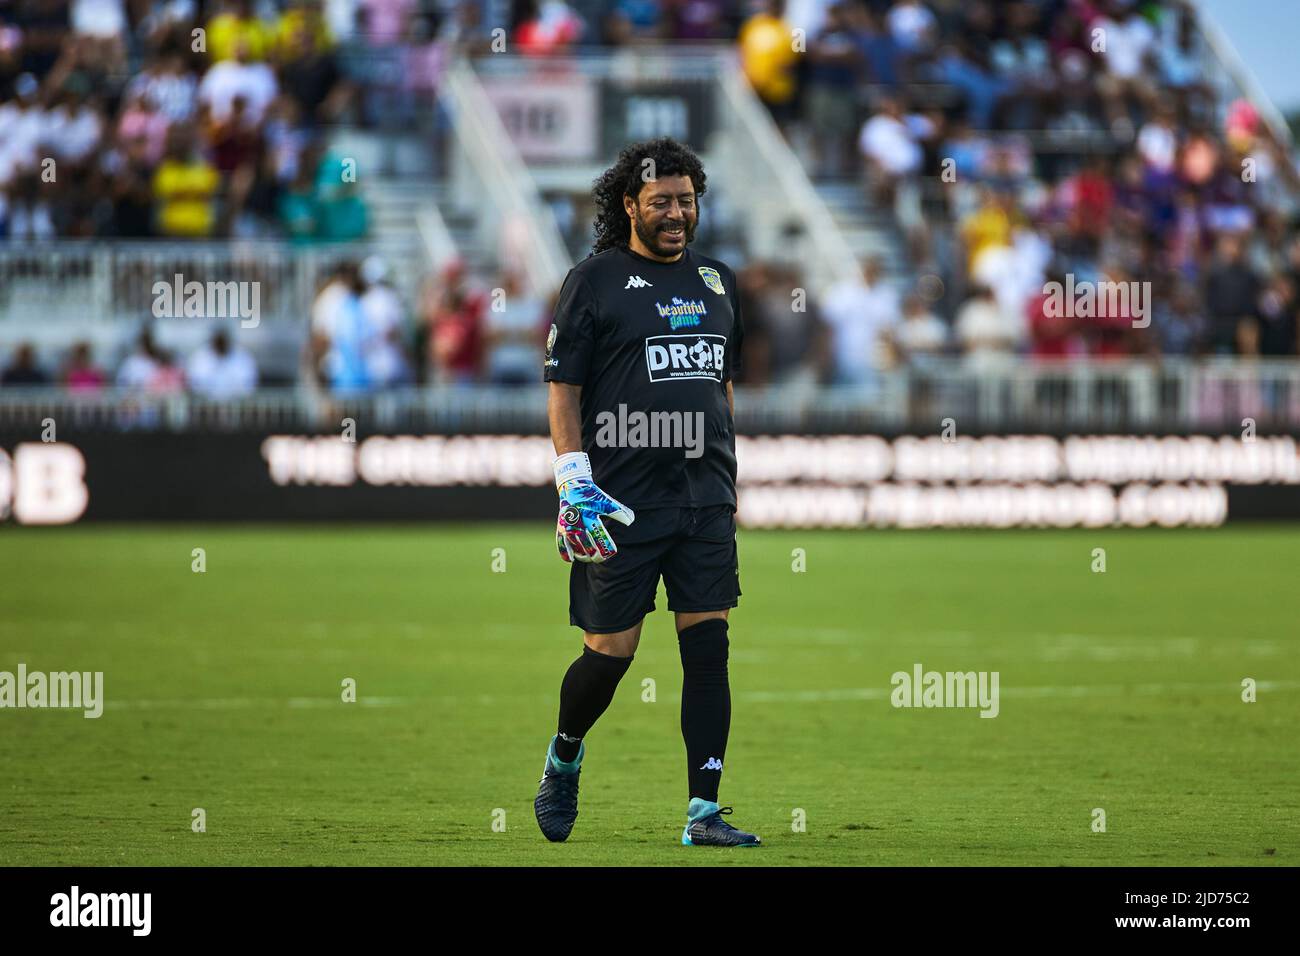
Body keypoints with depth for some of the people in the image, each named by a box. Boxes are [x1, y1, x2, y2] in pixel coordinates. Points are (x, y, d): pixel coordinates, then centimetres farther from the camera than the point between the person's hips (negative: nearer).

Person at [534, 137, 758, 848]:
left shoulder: (716, 281, 15)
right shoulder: (595, 281, -1)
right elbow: (563, 388, -4)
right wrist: (574, 482, -13)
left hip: (705, 498, 4)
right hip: (622, 500, -4)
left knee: (708, 649, -3)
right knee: (610, 651, 0)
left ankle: (704, 811, -2)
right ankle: (564, 757, 29)